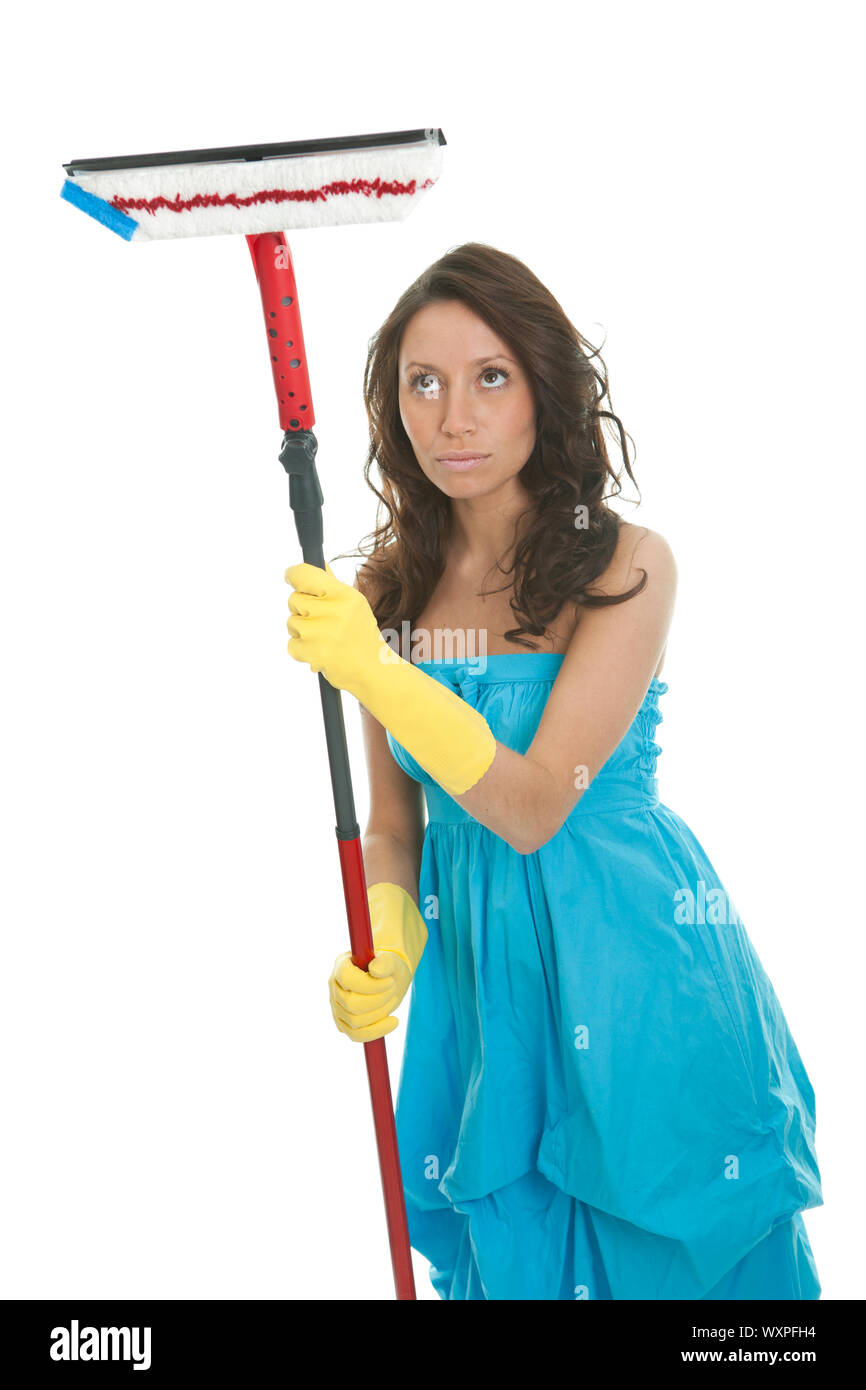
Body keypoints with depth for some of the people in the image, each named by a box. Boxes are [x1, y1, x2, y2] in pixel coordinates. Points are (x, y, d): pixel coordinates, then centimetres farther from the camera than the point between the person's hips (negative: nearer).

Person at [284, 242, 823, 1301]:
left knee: (658, 1249, 13)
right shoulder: (388, 588, 0)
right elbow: (392, 819, 6)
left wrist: (372, 671, -28)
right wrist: (385, 954, -10)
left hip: (630, 960, -3)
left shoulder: (628, 566, -14)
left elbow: (531, 805, -21)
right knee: (508, 1258, 18)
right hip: (474, 972, 4)